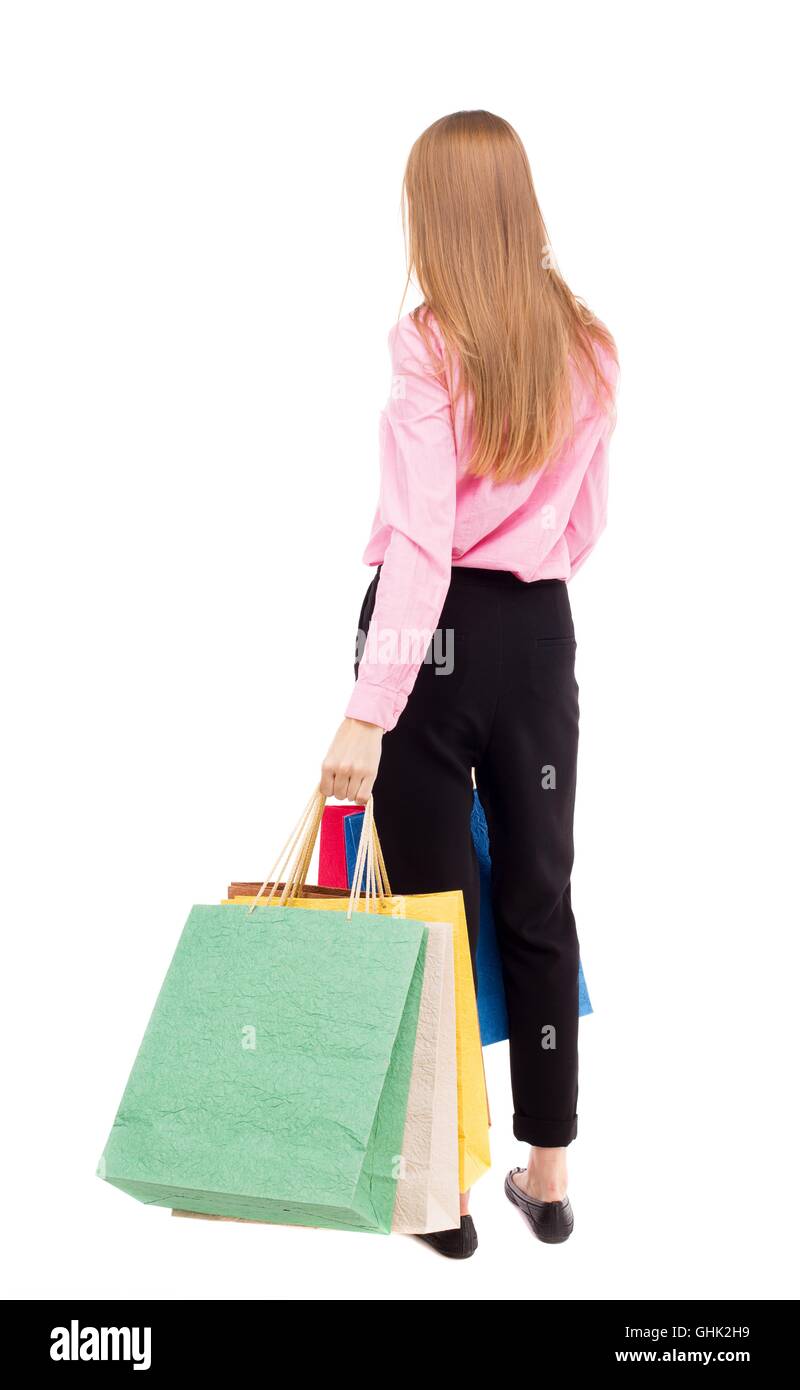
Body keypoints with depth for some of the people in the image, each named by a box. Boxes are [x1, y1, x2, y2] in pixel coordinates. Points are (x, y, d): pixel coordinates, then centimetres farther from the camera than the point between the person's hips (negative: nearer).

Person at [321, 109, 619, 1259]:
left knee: (432, 903, 6)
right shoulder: (589, 350, 4)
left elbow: (419, 540, -22)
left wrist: (369, 711, -25)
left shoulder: (427, 348, -13)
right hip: (541, 637, 5)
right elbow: (586, 525, 12)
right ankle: (548, 1173, 27)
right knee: (538, 897, 14)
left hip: (439, 636, -5)